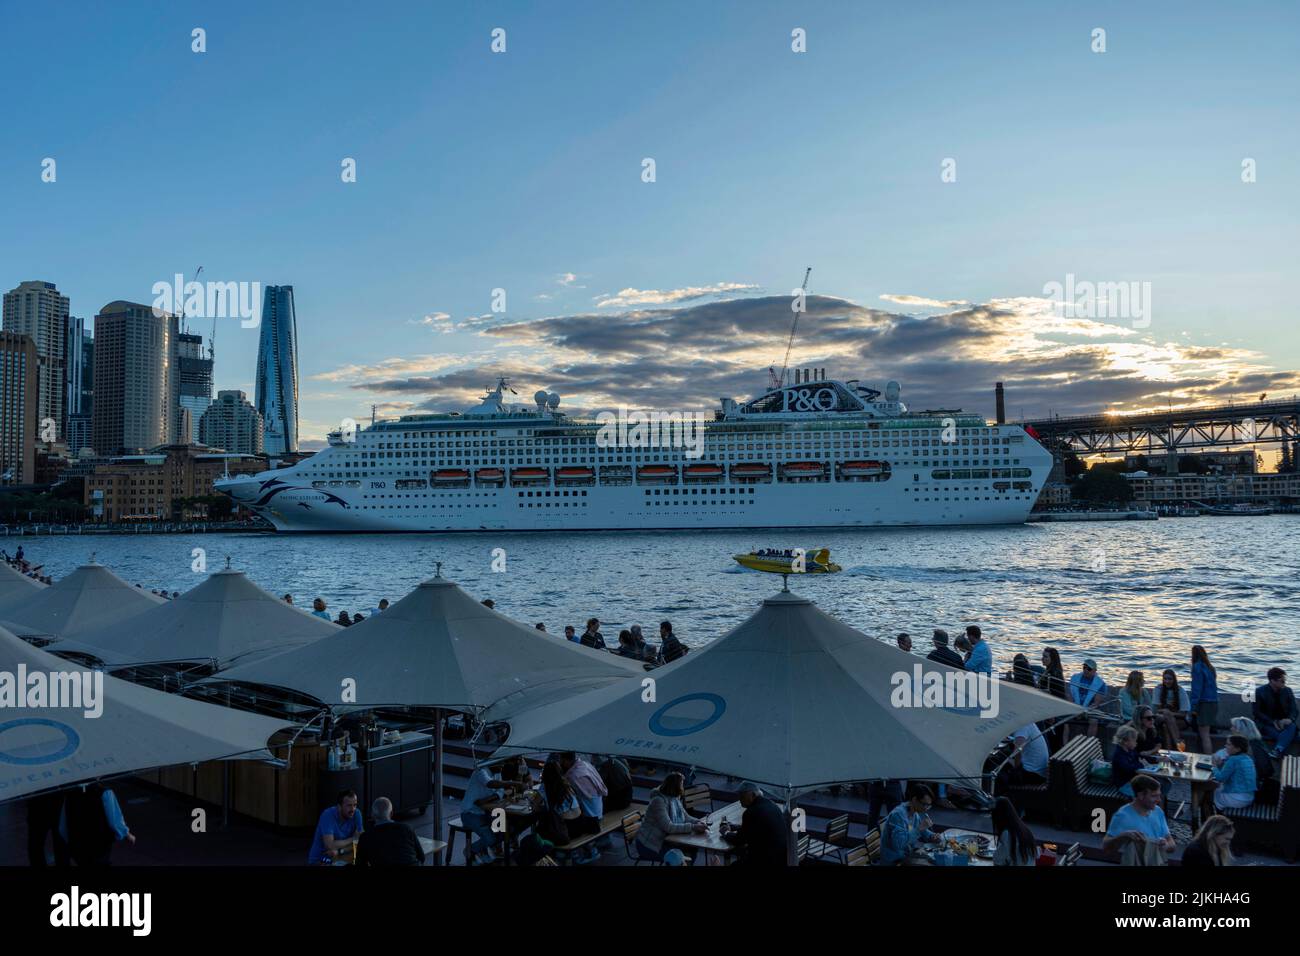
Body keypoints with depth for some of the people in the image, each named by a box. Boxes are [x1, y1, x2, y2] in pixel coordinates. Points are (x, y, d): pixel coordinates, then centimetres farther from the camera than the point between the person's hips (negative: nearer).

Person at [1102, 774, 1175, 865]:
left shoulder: (1158, 812, 5)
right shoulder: (1122, 816, -13)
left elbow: (1171, 843, 8)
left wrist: (1166, 846, -13)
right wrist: (1124, 836, -30)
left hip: (1158, 863, 6)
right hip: (1135, 863, -5)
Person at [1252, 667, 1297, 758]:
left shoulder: (1287, 691, 7)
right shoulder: (1260, 691, -4)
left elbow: (1294, 710, 7)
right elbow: (1256, 711, -6)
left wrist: (1290, 719, -16)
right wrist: (1272, 722, -19)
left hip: (1283, 722, 2)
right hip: (1266, 724, -2)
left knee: (1292, 726, -33)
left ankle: (1278, 750, -49)